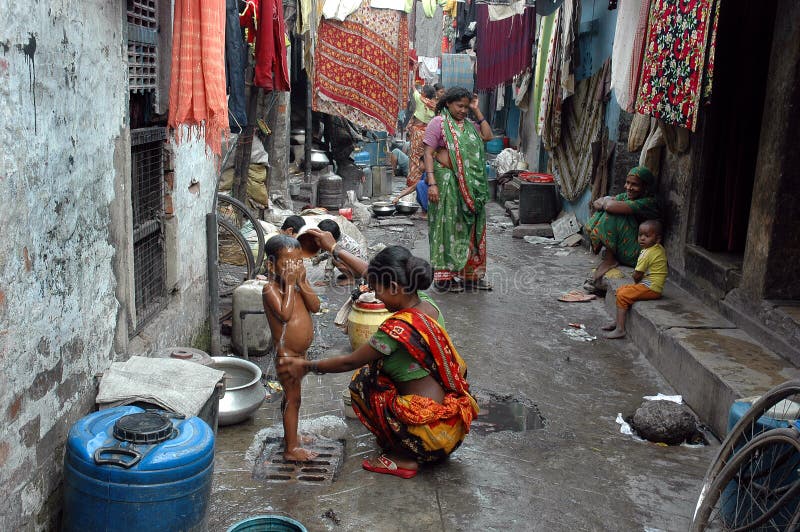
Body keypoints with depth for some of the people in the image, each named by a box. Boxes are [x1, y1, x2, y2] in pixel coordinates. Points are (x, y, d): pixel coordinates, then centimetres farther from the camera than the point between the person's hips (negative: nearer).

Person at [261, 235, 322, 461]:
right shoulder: (270, 288, -18)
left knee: (291, 396, 22)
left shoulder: (299, 283, 4)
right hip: (286, 354, -8)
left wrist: (302, 282, -15)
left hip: (299, 352, 8)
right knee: (293, 398, -2)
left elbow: (315, 306, -6)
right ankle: (291, 449, 8)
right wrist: (289, 285, -26)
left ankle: (291, 436, 38)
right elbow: (285, 314, -32)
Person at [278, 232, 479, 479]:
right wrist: (335, 249, 20)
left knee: (361, 382, 9)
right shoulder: (426, 304, 0)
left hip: (433, 429, -8)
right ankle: (409, 450, 22)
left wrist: (307, 366, 4)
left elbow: (349, 362, -10)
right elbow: (373, 273, 13)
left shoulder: (397, 328, -24)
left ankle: (405, 458, 7)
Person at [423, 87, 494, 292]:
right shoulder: (438, 122, -4)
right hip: (447, 182, -6)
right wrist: (432, 182, -19)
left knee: (468, 227, 9)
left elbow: (488, 135, 6)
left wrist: (477, 111, 6)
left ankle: (469, 273, 17)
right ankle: (445, 276, 3)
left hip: (470, 184, 6)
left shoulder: (469, 125, 16)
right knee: (447, 226, -3)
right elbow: (428, 154, -9)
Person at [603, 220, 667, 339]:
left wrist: (637, 282, 7)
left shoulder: (648, 253, -20)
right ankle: (618, 321, 22)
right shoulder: (661, 249, 10)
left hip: (650, 288, -11)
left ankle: (620, 329, -18)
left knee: (622, 296, -17)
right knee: (620, 290, 16)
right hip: (654, 286, 11)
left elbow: (636, 275, -18)